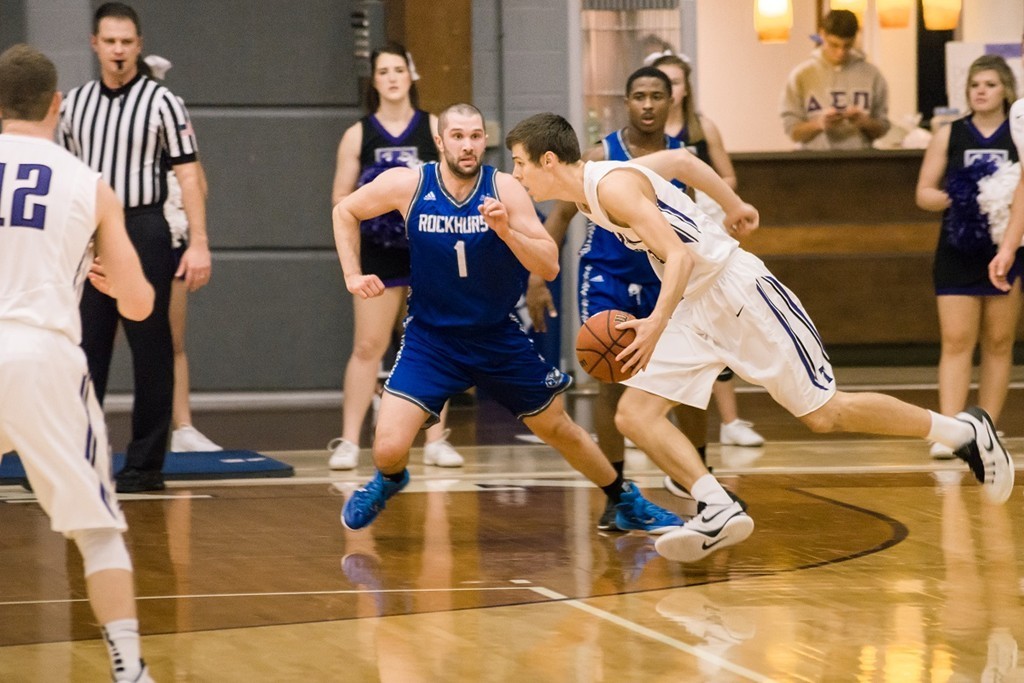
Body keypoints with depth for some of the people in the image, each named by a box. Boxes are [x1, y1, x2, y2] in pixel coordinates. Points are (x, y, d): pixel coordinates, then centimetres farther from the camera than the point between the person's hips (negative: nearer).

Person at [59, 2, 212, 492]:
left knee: (150, 353, 0)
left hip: (143, 231, -4)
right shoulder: (75, 104, 11)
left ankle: (145, 464, 6)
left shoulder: (161, 102, -2)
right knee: (84, 350, 4)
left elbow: (189, 175, -5)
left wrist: (198, 244, -13)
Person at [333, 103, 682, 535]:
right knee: (389, 446, -16)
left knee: (559, 429, 12)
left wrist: (506, 230, -34)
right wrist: (353, 275, -4)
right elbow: (345, 211, 5)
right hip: (431, 337, -1)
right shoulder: (408, 185, -14)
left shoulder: (505, 190, -15)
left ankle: (628, 503, 35)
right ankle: (388, 481, 22)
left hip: (499, 337, 1)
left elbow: (550, 268, -19)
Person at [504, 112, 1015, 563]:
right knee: (633, 415, -7)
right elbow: (680, 160, 20)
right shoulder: (587, 193, 7)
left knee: (823, 413, -2)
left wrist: (657, 324, -43)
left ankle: (966, 432, 14)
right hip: (694, 310, 9)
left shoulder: (613, 186, -21)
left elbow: (680, 255, -30)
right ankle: (719, 512, -14)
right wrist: (734, 206, 31)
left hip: (737, 290, -9)